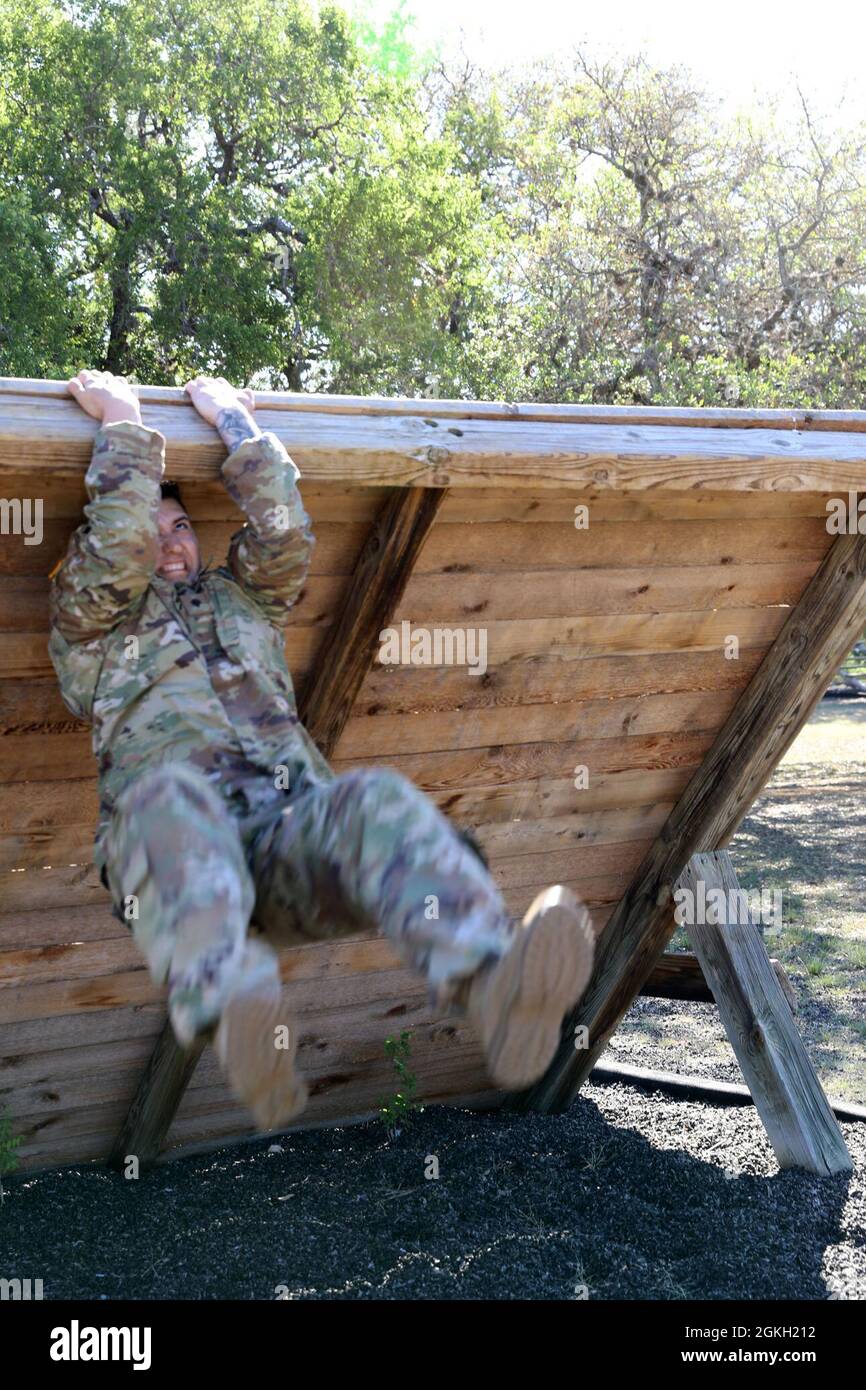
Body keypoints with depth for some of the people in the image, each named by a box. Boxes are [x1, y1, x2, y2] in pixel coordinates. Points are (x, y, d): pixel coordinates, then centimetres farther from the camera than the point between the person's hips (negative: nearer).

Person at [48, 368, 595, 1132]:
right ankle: (235, 1013, -69)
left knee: (376, 800, -33)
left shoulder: (244, 601, 37)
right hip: (175, 840, -2)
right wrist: (124, 424, 19)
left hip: (292, 825, 3)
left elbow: (284, 532, 19)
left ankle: (496, 987, -63)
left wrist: (234, 422, 26)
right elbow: (118, 543, 8)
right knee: (170, 797, -41)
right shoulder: (89, 625, 26)